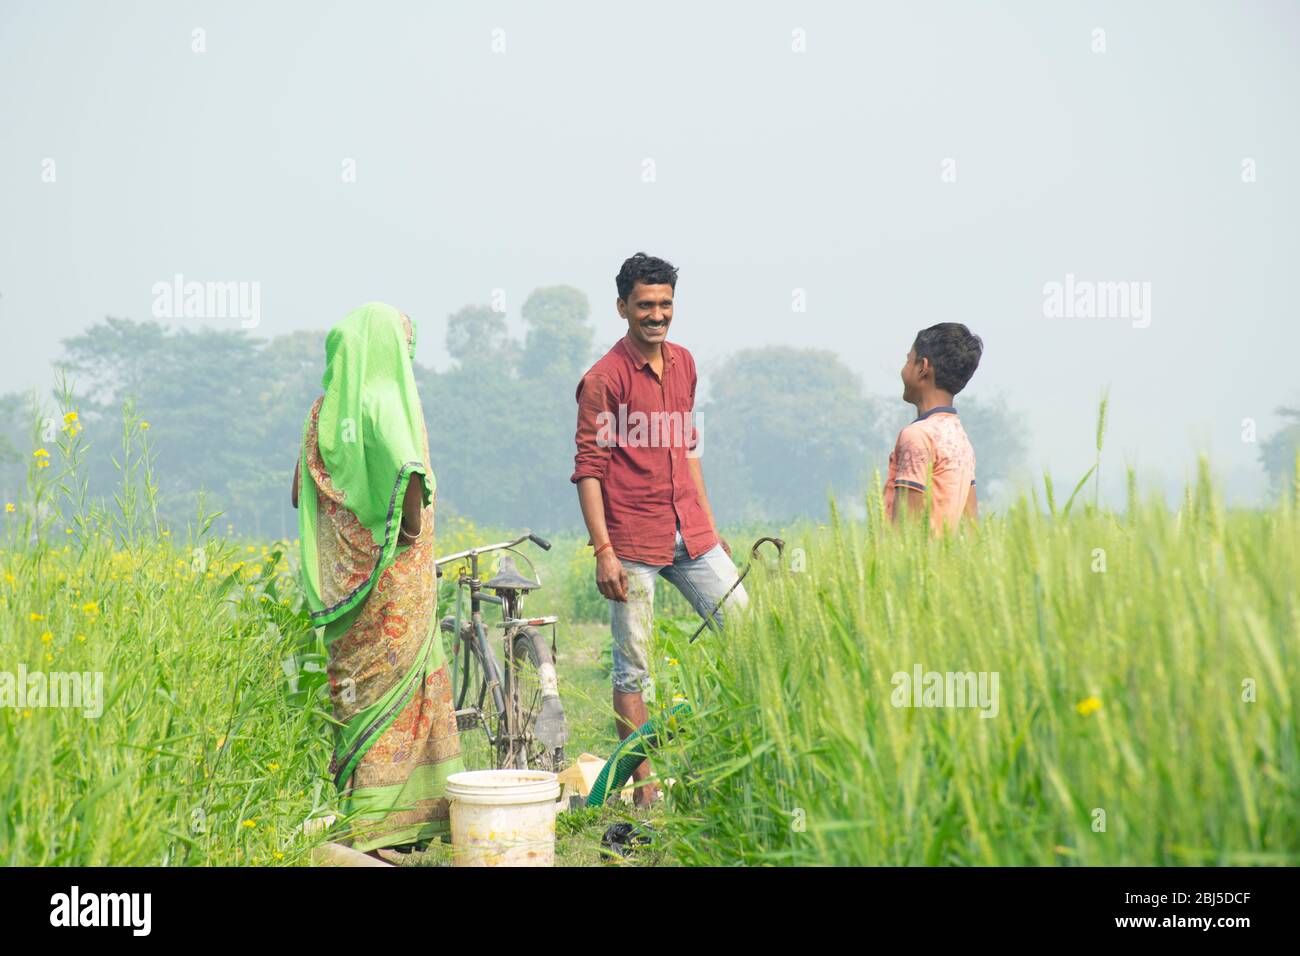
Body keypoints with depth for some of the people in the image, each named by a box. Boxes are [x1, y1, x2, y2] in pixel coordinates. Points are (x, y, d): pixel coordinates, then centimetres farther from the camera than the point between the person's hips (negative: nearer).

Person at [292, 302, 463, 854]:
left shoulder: (324, 409, 9)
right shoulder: (386, 401, -12)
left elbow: (301, 494, 12)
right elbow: (409, 470, -30)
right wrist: (412, 529, -16)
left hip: (344, 575, 7)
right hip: (394, 576, -6)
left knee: (354, 683, 12)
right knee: (392, 683, -1)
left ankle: (350, 806, 15)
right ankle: (387, 818, 0)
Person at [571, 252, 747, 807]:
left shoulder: (683, 363, 12)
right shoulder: (604, 379, -8)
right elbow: (588, 468, -10)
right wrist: (603, 551, -16)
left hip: (690, 535, 6)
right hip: (633, 544, -6)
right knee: (632, 666, 1)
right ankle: (644, 787, 7)